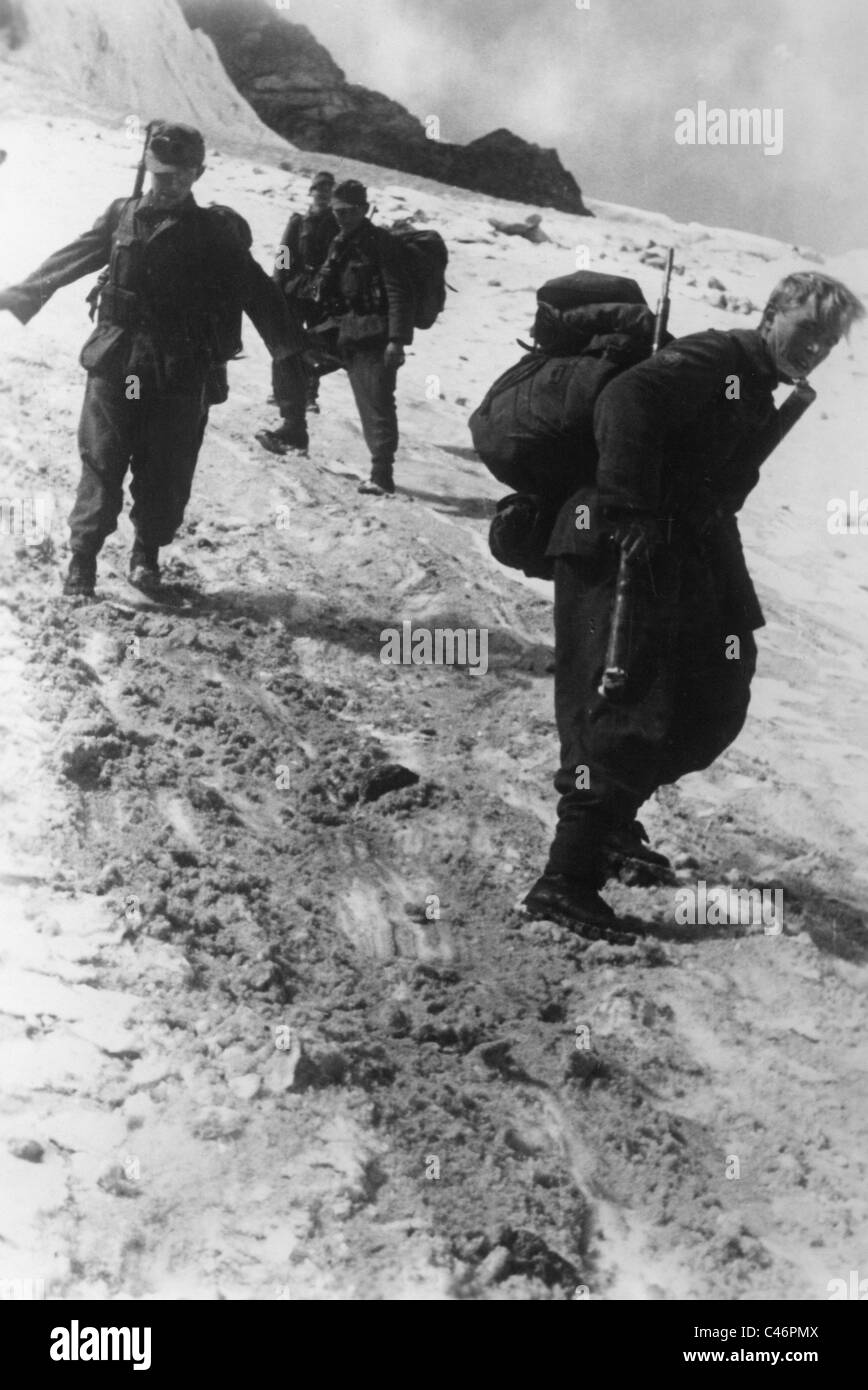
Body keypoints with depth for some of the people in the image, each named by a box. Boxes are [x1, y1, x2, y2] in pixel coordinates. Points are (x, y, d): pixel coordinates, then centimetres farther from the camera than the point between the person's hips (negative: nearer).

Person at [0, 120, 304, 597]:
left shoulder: (217, 232, 3)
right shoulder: (122, 217, 8)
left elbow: (256, 291, 1)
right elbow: (70, 259, 14)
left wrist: (291, 346, -5)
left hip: (182, 374, 0)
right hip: (115, 364, 1)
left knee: (165, 474, 5)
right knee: (101, 465, 0)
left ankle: (148, 554, 24)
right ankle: (83, 558, 9)